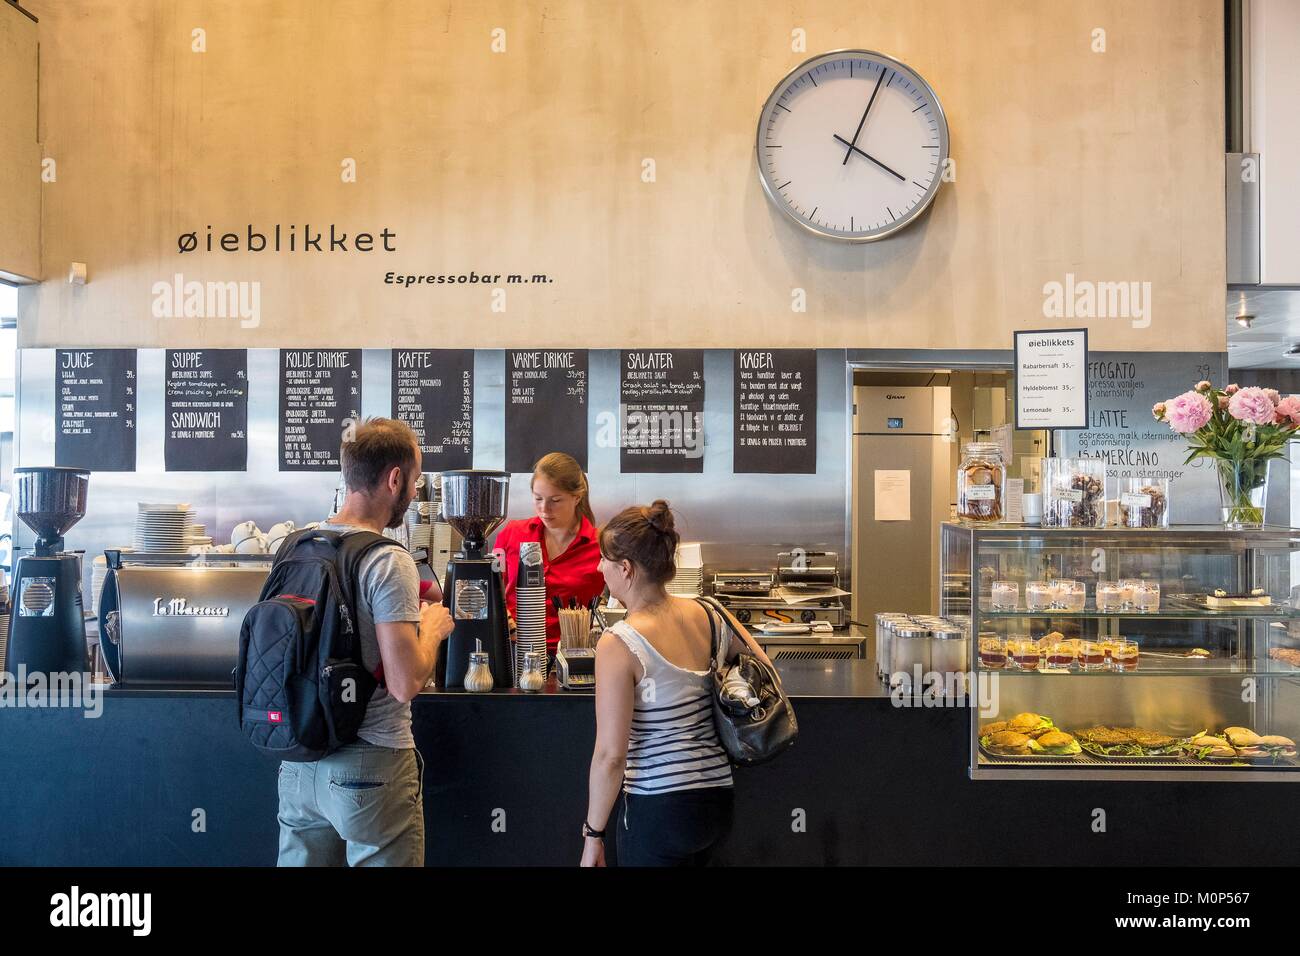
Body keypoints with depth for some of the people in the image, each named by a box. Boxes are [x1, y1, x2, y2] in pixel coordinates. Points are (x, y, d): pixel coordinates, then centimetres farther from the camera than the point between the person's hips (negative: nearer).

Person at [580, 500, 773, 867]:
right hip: (718, 797, 6)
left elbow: (610, 755, -16)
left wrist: (593, 835, -6)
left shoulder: (617, 645, -17)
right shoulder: (708, 614, -2)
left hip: (658, 809, -6)